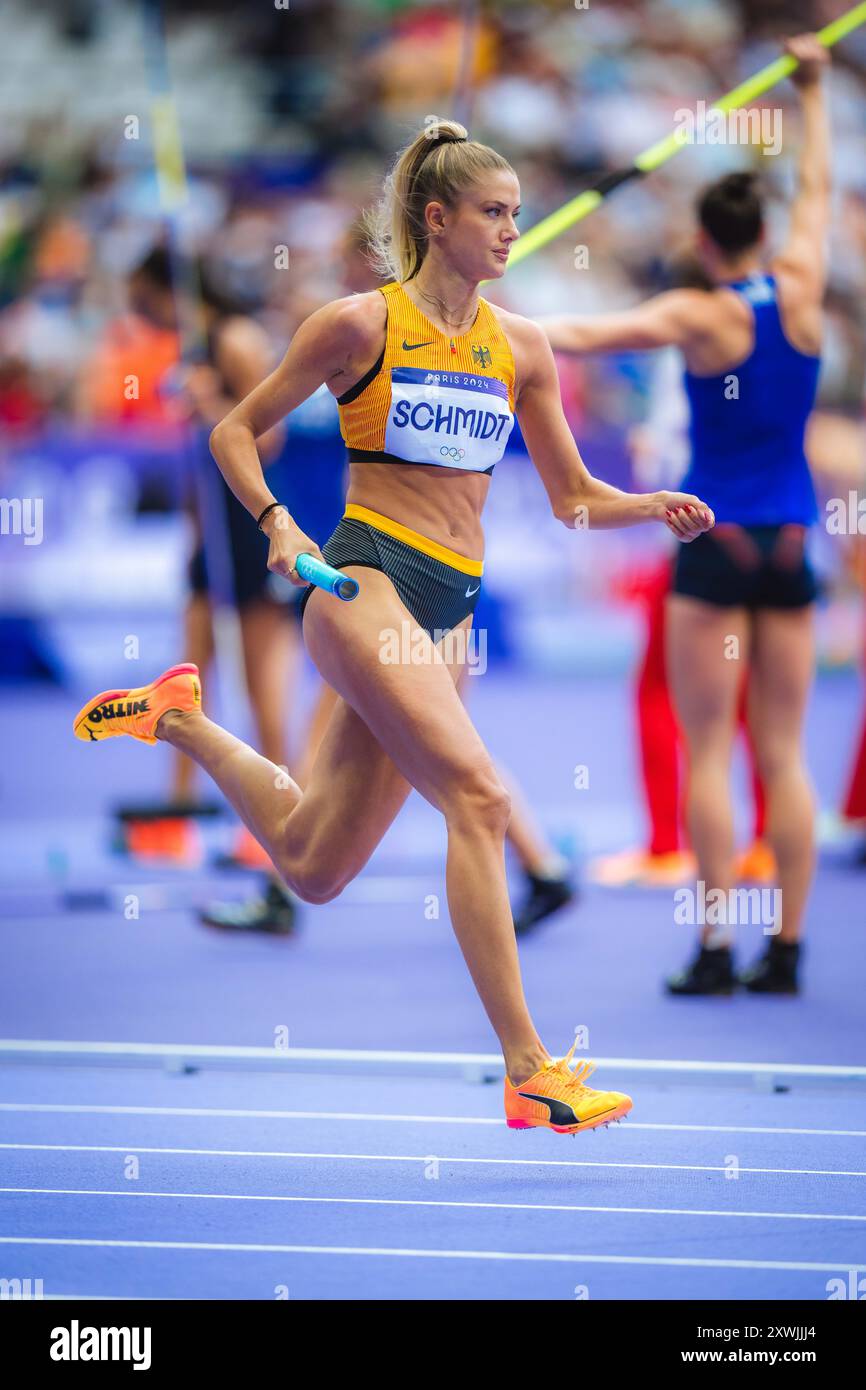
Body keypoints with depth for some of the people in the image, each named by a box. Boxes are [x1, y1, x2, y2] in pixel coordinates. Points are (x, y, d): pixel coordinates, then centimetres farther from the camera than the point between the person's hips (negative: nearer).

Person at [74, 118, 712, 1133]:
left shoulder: (521, 347, 12)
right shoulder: (361, 325, -3)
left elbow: (573, 497, 16)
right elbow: (237, 431, 5)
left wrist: (657, 509, -3)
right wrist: (277, 523, -12)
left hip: (448, 606, 7)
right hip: (365, 577, -7)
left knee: (314, 866, 10)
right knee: (477, 794, -23)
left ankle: (182, 718, 36)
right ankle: (527, 1071, -25)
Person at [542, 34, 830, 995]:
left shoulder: (699, 316, -10)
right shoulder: (801, 290, 1)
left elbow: (586, 334, -17)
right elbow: (816, 186, 16)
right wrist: (812, 92, 29)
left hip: (717, 544, -4)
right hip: (791, 547, 4)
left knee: (707, 754, -1)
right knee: (782, 756, 6)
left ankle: (716, 950, -6)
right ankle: (784, 952, 5)